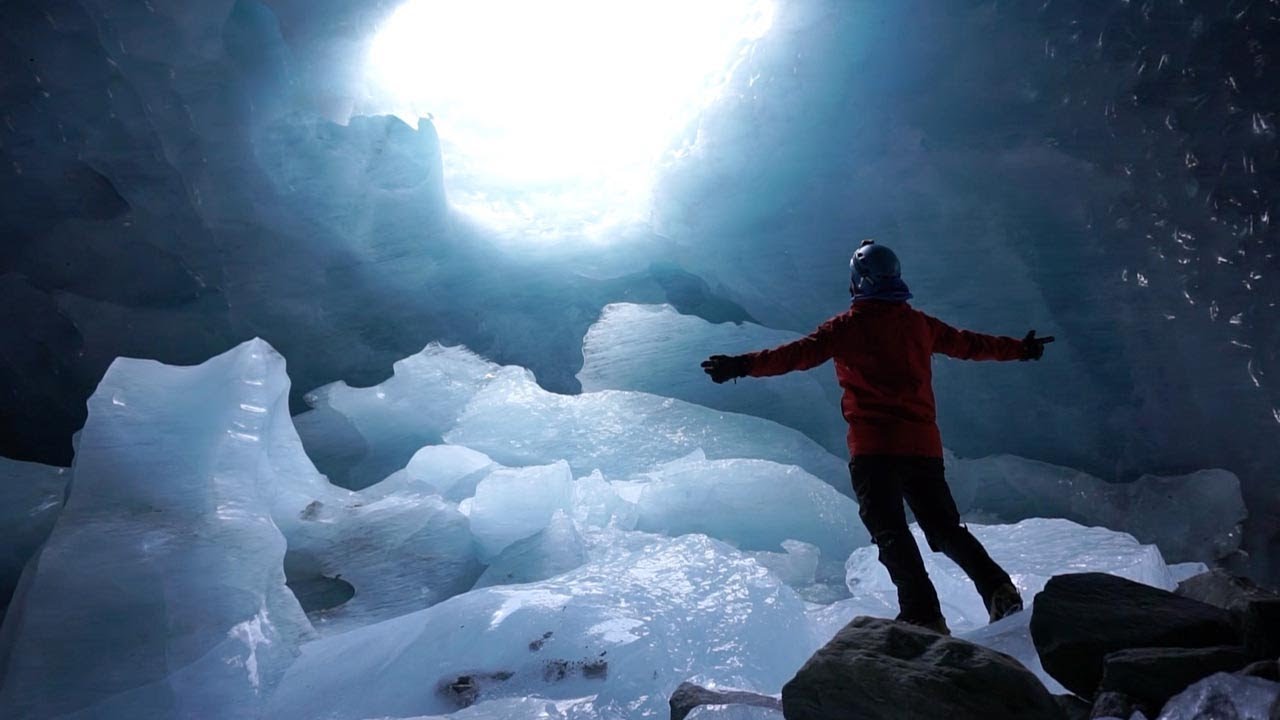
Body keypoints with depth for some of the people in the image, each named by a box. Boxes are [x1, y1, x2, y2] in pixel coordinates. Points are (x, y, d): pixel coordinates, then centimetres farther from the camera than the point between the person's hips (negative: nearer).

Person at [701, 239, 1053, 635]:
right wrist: (1022, 349, 41)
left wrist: (742, 365, -13)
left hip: (872, 447, -4)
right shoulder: (919, 323, 12)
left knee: (890, 532, -3)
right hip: (923, 445, 5)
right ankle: (998, 588, 2)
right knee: (945, 528, 16)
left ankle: (924, 615, -12)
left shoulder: (847, 326, -1)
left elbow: (800, 353, -12)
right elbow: (970, 344, 25)